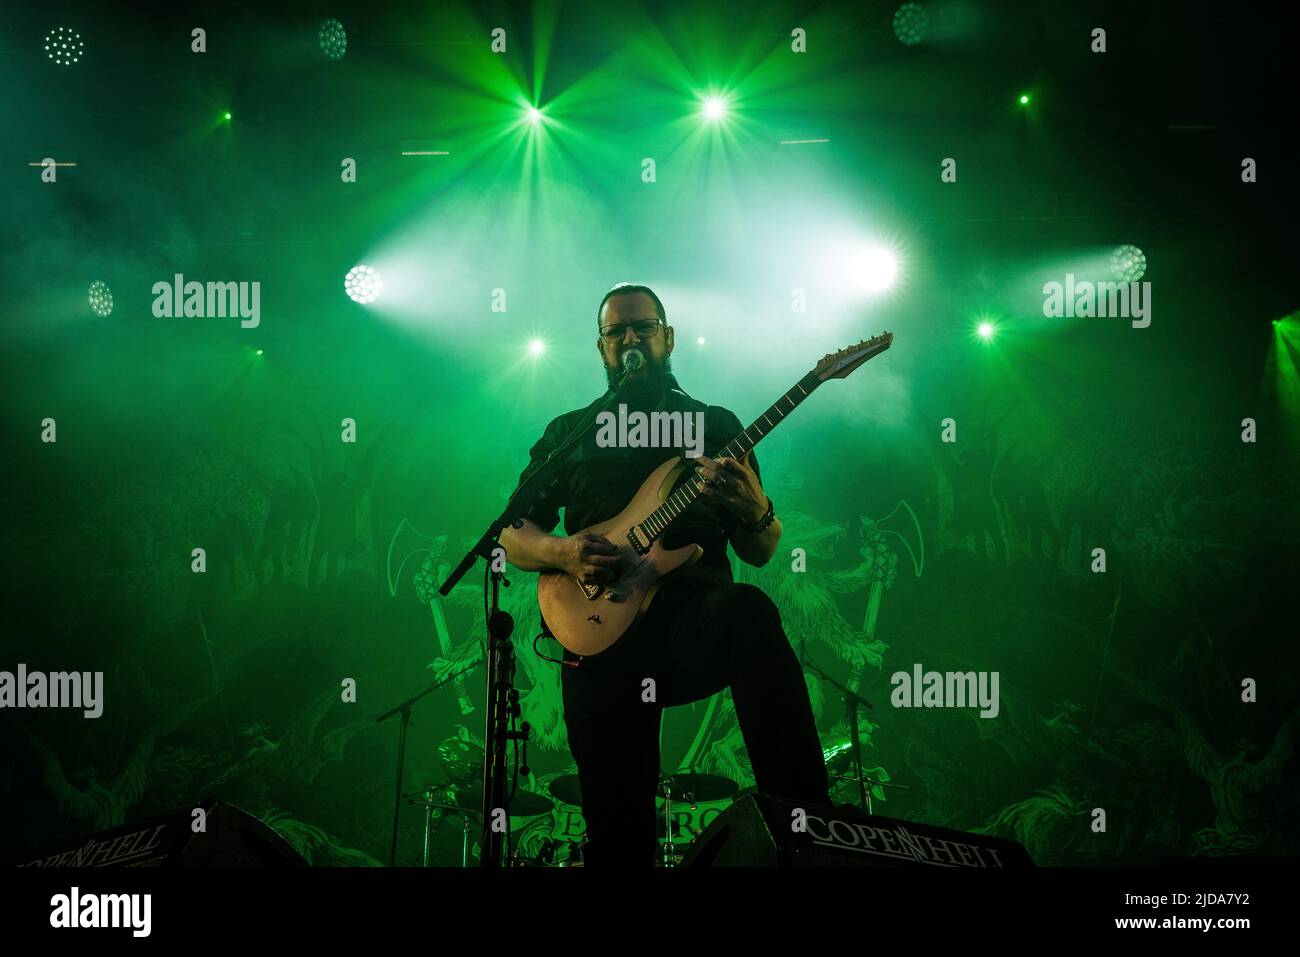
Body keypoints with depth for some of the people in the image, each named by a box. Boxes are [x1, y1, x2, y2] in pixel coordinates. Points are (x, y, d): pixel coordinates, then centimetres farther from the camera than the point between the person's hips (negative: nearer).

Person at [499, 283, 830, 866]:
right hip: (605, 629, 1)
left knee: (750, 614, -39)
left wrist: (756, 512, -10)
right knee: (617, 836, -13)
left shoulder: (715, 424, 19)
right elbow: (514, 534, 16)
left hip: (698, 616, -1)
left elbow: (759, 552, 14)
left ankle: (808, 824, -40)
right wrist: (561, 551, -7)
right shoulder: (568, 432, 21)